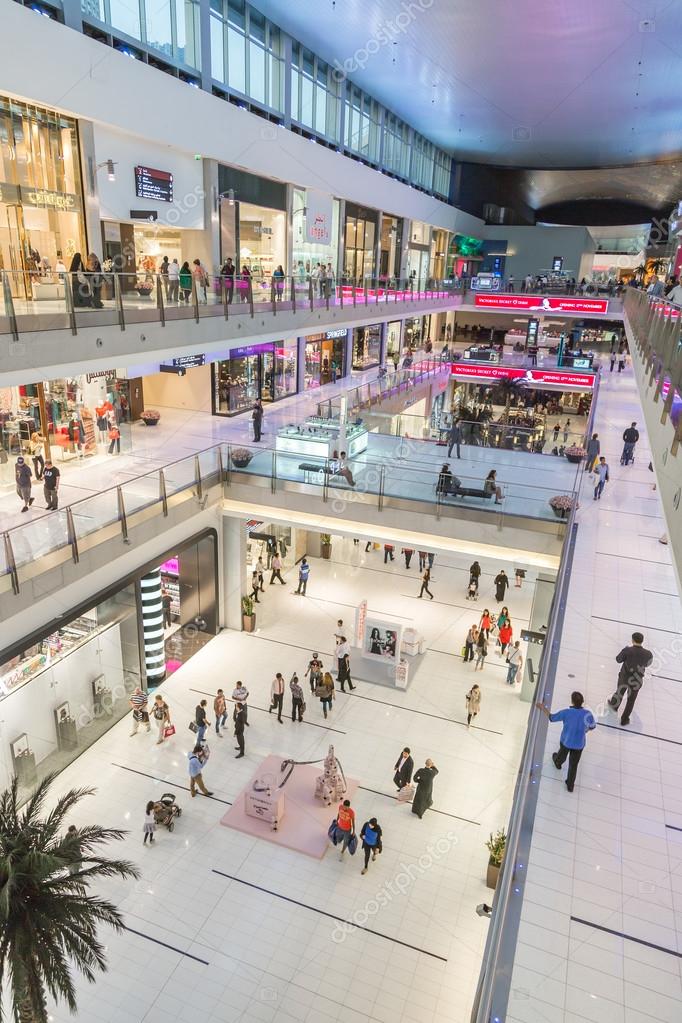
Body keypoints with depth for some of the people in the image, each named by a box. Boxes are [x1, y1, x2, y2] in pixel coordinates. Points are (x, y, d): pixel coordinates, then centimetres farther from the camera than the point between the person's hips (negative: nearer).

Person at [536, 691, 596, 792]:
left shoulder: (566, 712, -29)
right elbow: (592, 726, -6)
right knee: (573, 765, 20)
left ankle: (558, 763, 64)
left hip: (566, 741, 0)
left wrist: (543, 708, 1)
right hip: (579, 744, 0)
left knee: (562, 754, 33)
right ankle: (570, 785, 36)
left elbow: (551, 717, -14)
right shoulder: (588, 713, -26)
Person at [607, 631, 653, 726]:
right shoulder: (648, 654, -17)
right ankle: (624, 720, 31)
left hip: (624, 677, -1)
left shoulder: (627, 650, -23)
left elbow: (618, 660, -6)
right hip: (637, 681, 1)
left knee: (619, 692, 28)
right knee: (631, 701, 19)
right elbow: (647, 664, 4)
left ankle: (614, 705, 55)